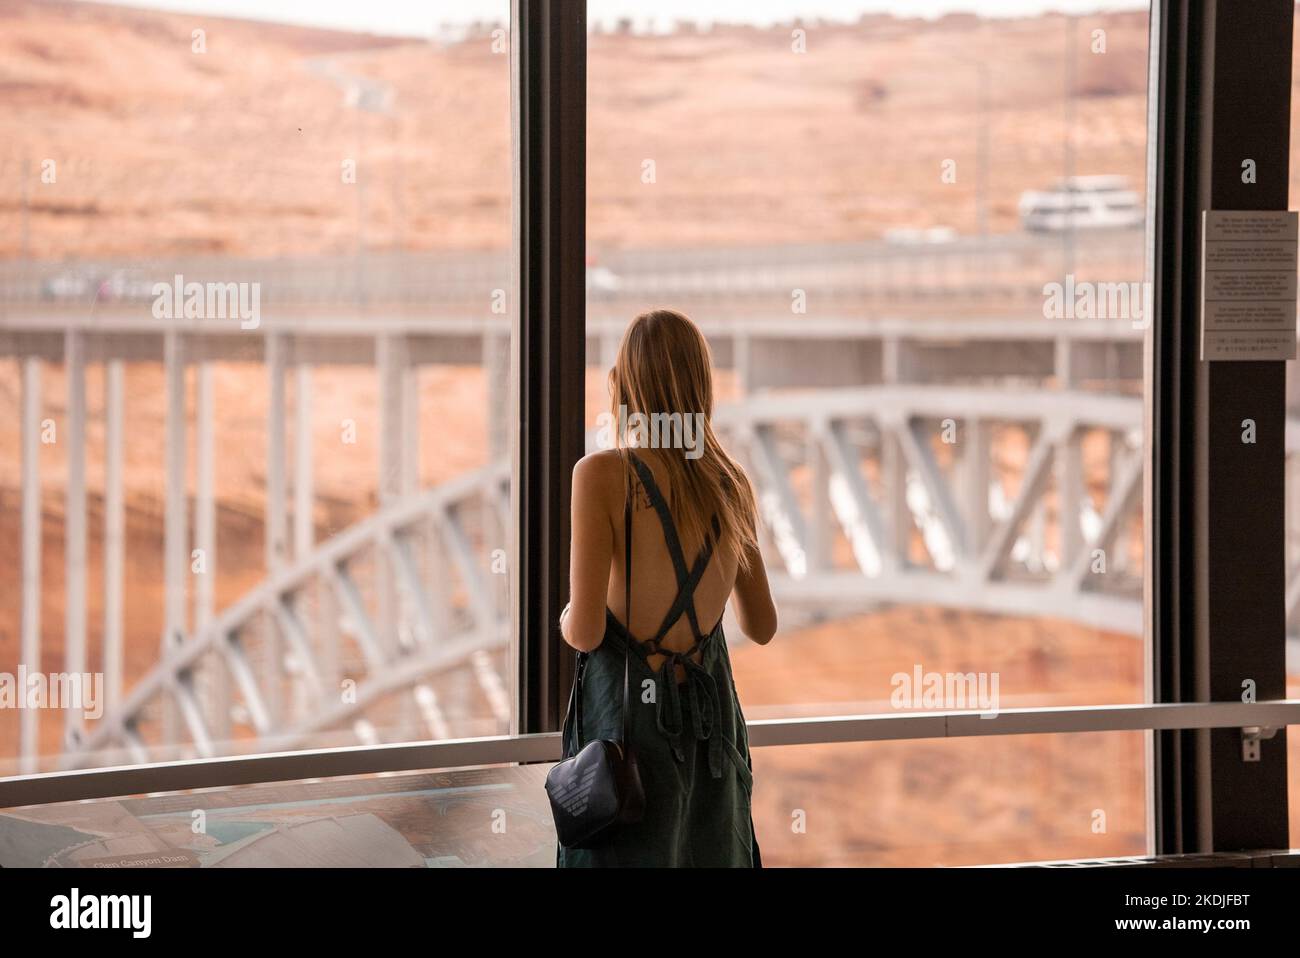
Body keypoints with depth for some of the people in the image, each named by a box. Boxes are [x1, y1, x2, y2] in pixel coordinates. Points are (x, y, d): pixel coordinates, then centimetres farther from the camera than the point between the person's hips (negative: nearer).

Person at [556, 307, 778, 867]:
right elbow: (762, 627, 13)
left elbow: (585, 631, -16)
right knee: (711, 858, 17)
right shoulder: (732, 484, 3)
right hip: (712, 722, 5)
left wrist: (567, 620, 7)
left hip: (628, 717, -5)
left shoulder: (603, 474, -13)